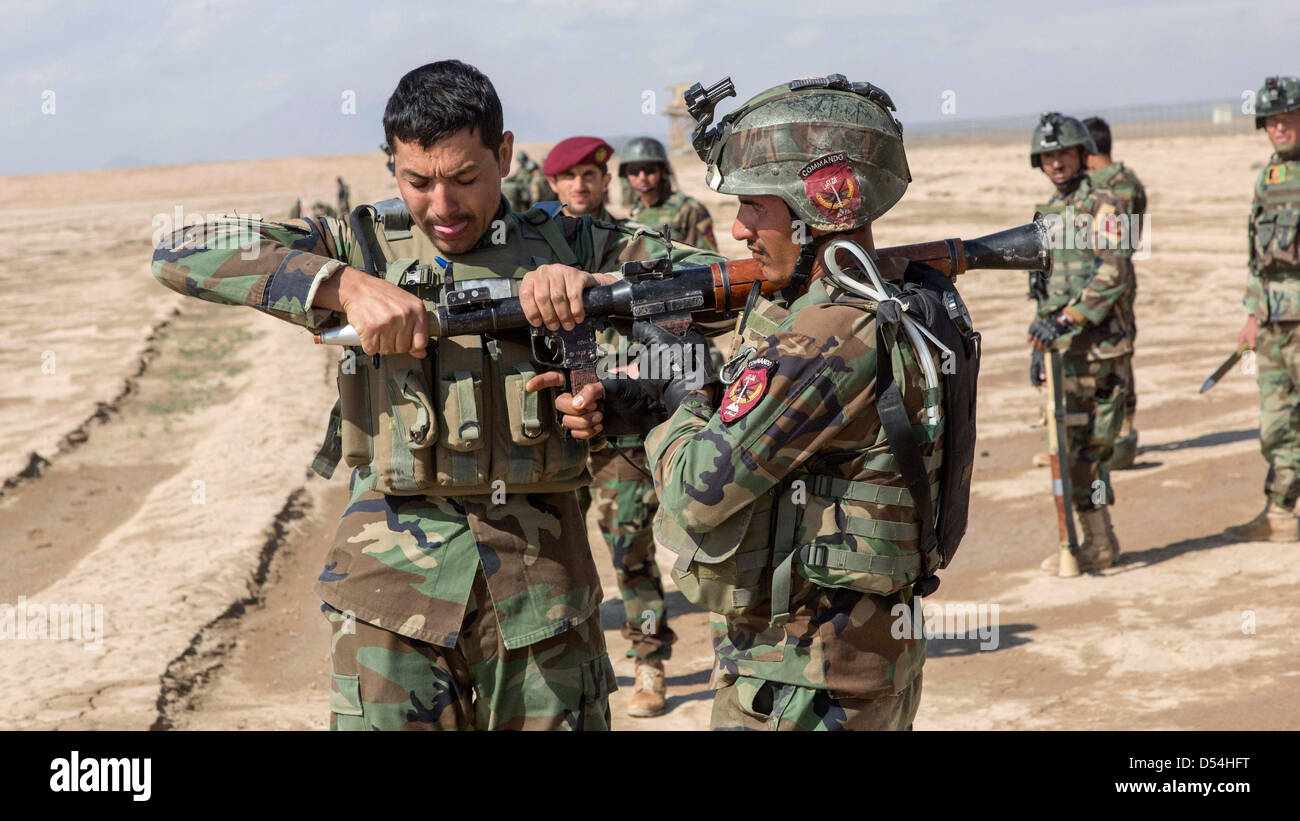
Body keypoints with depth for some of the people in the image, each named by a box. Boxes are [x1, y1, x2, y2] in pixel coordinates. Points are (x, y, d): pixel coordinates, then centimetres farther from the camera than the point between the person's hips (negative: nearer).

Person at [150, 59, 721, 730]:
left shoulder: (563, 246, 9)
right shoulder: (362, 246, 6)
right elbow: (181, 254, -4)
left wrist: (594, 283, -14)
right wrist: (345, 285, -16)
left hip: (541, 588, 1)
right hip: (392, 581, -1)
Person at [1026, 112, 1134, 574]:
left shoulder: (1104, 207, -7)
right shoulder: (1046, 216, 17)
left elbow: (1113, 275, -18)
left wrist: (1065, 320, -23)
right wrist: (1037, 346, 20)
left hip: (1100, 343, -8)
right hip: (1065, 347, 8)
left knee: (1086, 447, -8)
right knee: (1077, 447, 8)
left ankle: (1097, 545, -2)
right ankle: (1098, 541, 15)